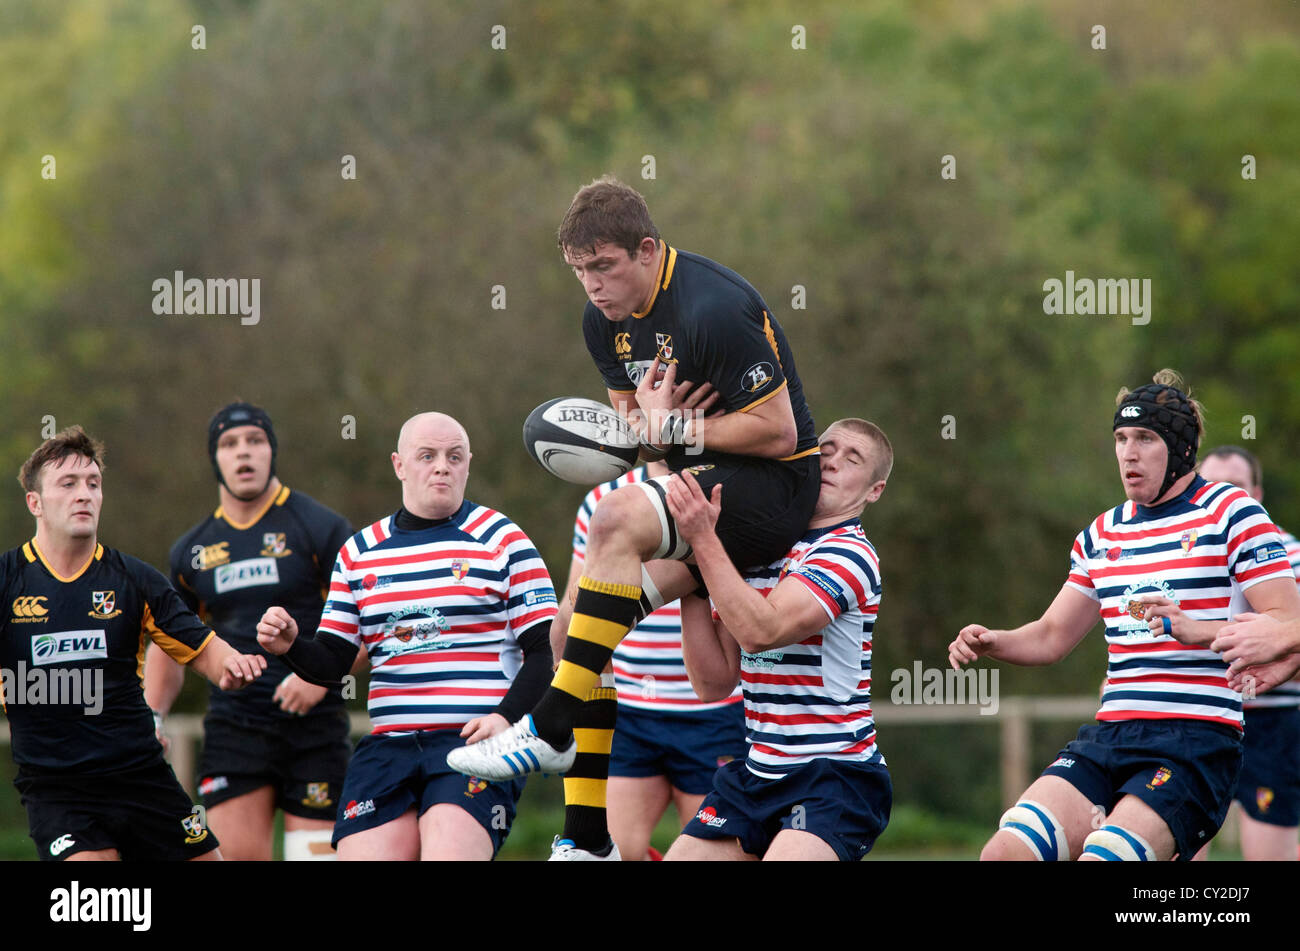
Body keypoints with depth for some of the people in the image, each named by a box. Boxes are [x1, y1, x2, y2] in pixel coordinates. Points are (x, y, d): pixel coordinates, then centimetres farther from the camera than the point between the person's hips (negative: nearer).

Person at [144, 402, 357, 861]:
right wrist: (150, 715, 10)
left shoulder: (321, 529, 0)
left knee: (313, 852, -6)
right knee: (236, 855, -9)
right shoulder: (192, 551, 13)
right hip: (233, 725, 3)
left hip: (313, 725, -3)